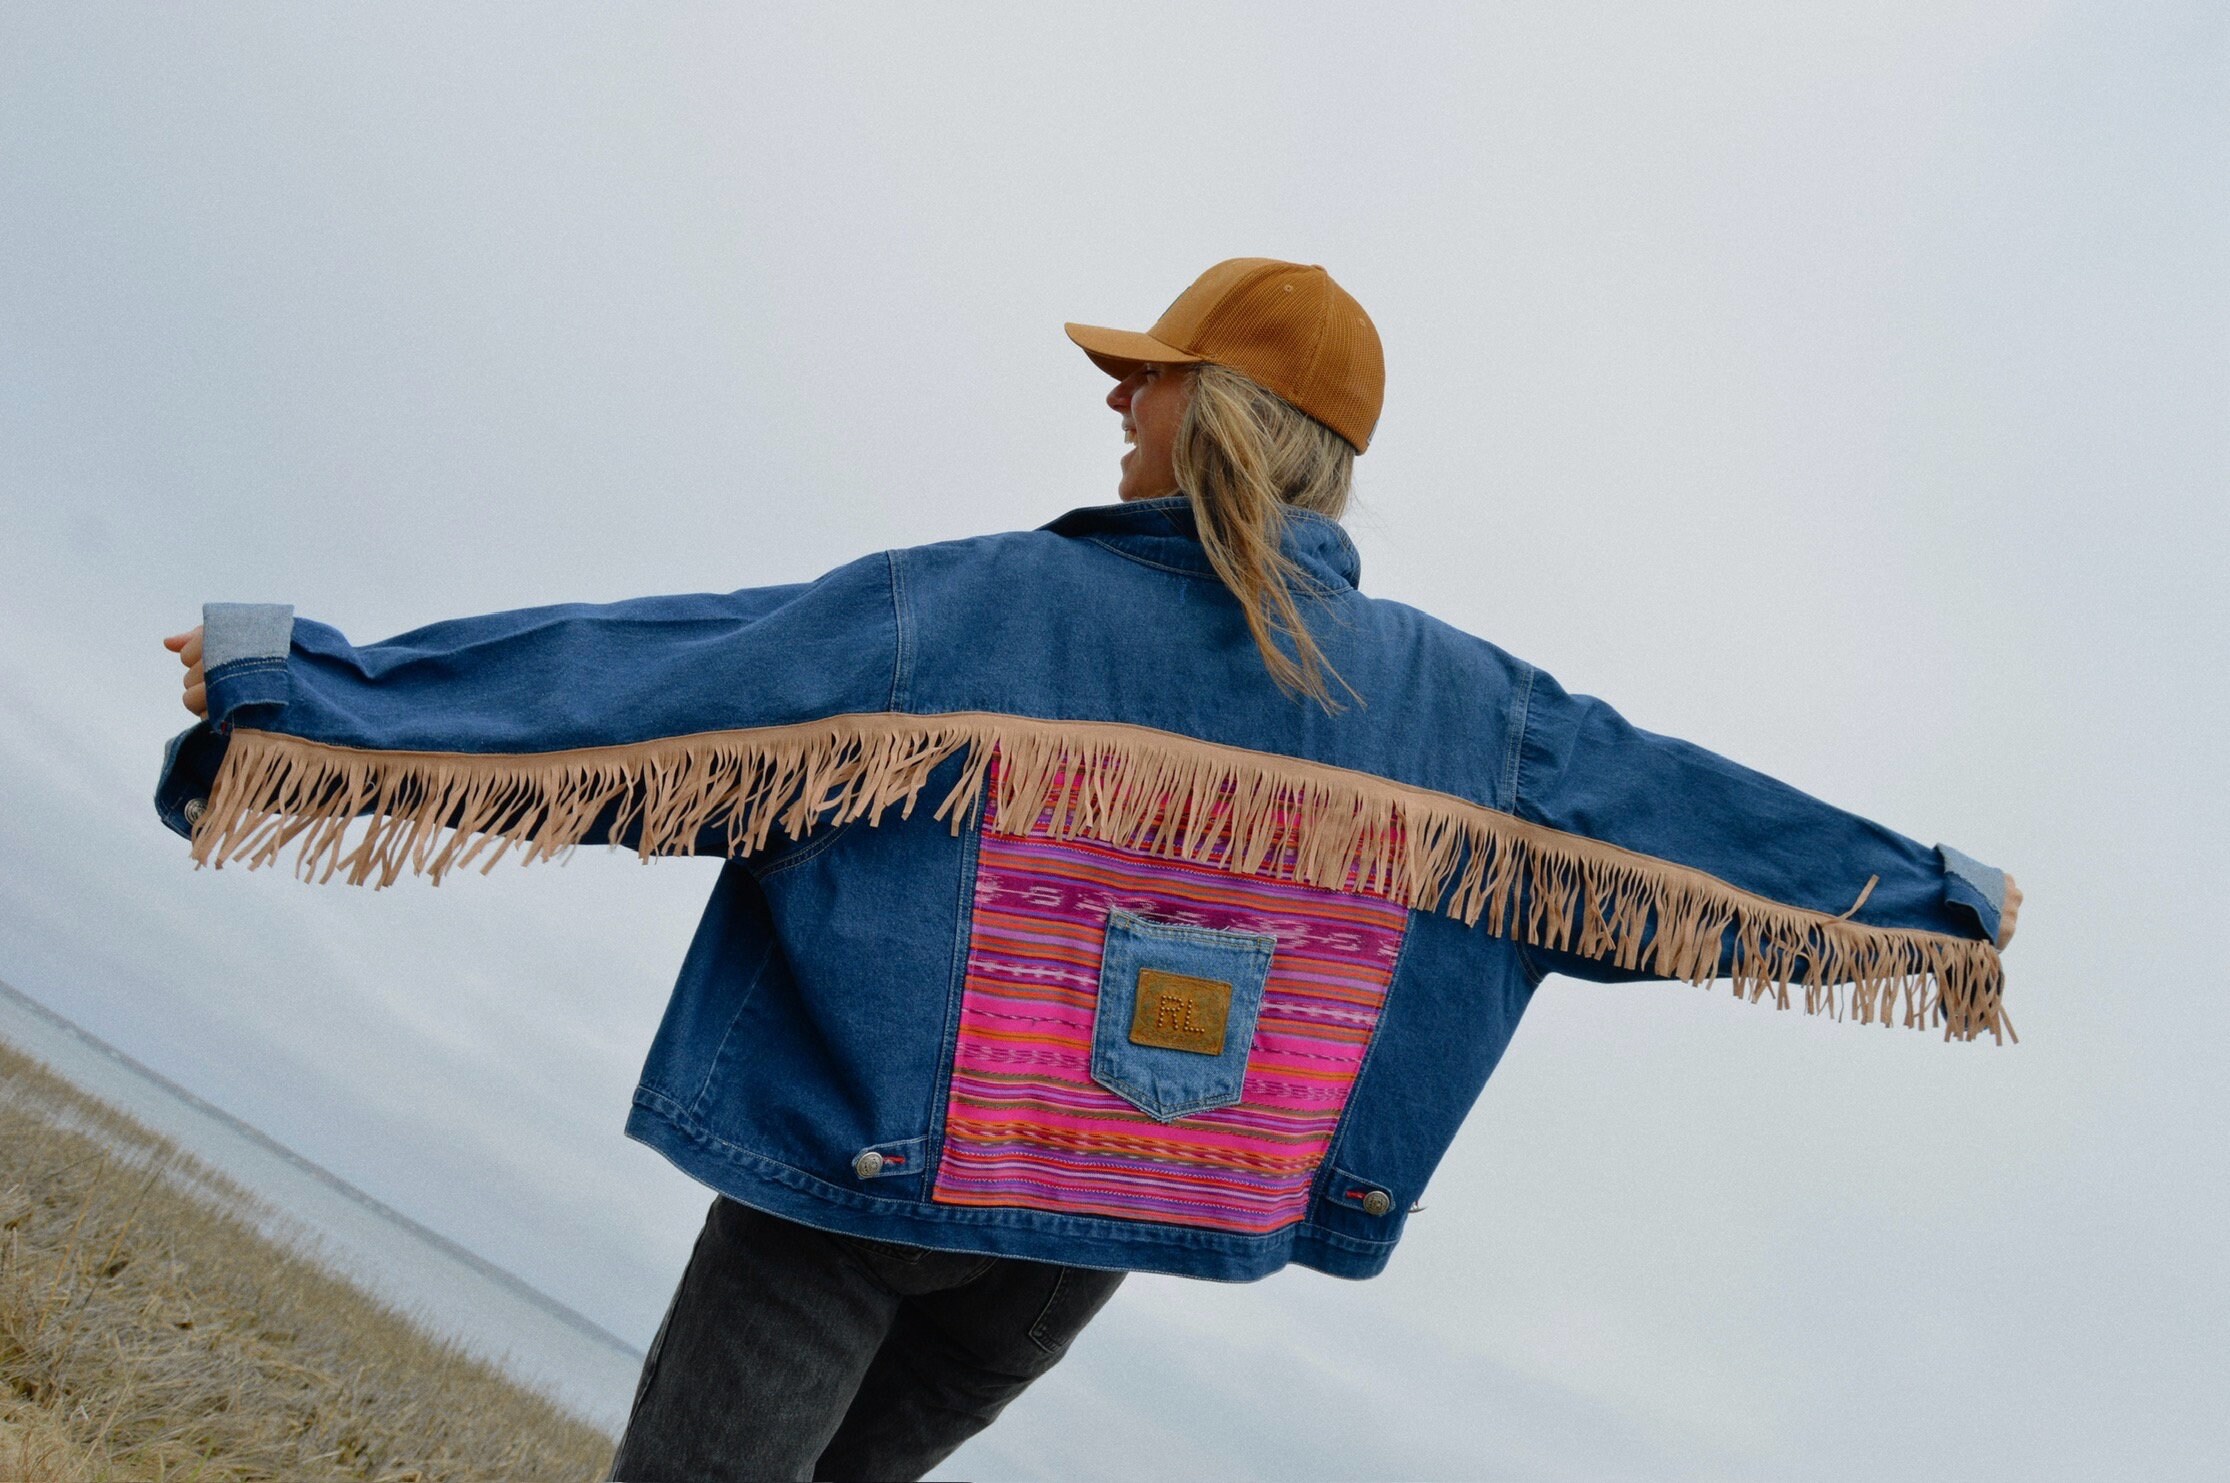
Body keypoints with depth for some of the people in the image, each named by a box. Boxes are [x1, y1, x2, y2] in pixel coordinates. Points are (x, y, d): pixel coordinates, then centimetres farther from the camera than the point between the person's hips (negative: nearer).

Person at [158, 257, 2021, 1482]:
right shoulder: (1447, 701, -3)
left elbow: (652, 677, -18)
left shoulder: (973, 611, -16)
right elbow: (1674, 807, 7)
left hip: (870, 1169, -5)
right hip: (1126, 1215, 5)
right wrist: (1932, 896, 23)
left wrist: (308, 676, -11)